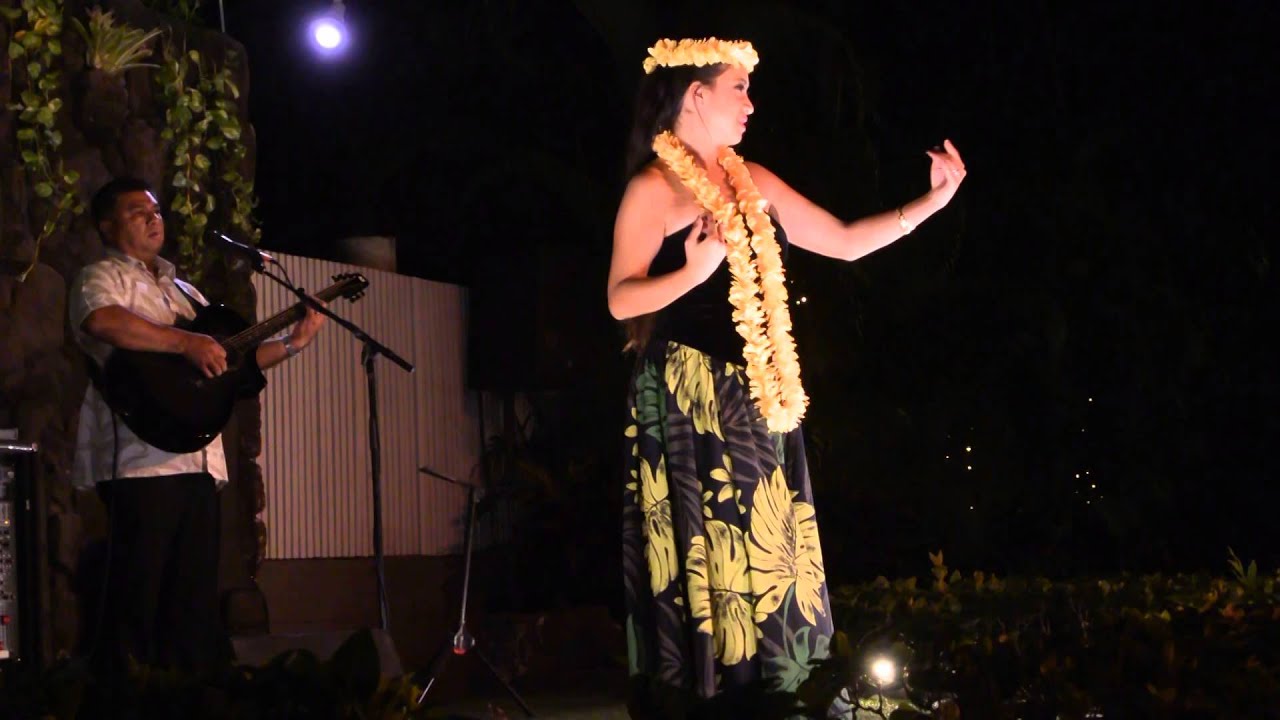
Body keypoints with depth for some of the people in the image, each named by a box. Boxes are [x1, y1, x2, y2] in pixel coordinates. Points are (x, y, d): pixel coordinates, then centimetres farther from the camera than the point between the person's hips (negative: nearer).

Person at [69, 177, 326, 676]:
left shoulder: (182, 291, 26)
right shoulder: (104, 278, 1)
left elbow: (229, 361, 26)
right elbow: (101, 321, -23)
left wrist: (291, 345, 13)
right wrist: (186, 344, -23)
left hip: (197, 460, 8)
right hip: (141, 460, -8)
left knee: (195, 594, 7)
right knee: (138, 593, -10)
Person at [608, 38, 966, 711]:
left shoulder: (753, 183, 15)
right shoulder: (654, 189, -5)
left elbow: (846, 242, 17)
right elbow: (621, 300, -10)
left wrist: (932, 201, 10)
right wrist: (692, 272, -27)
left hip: (755, 402, 7)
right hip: (687, 402, -7)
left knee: (765, 554, 3)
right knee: (704, 559, -8)